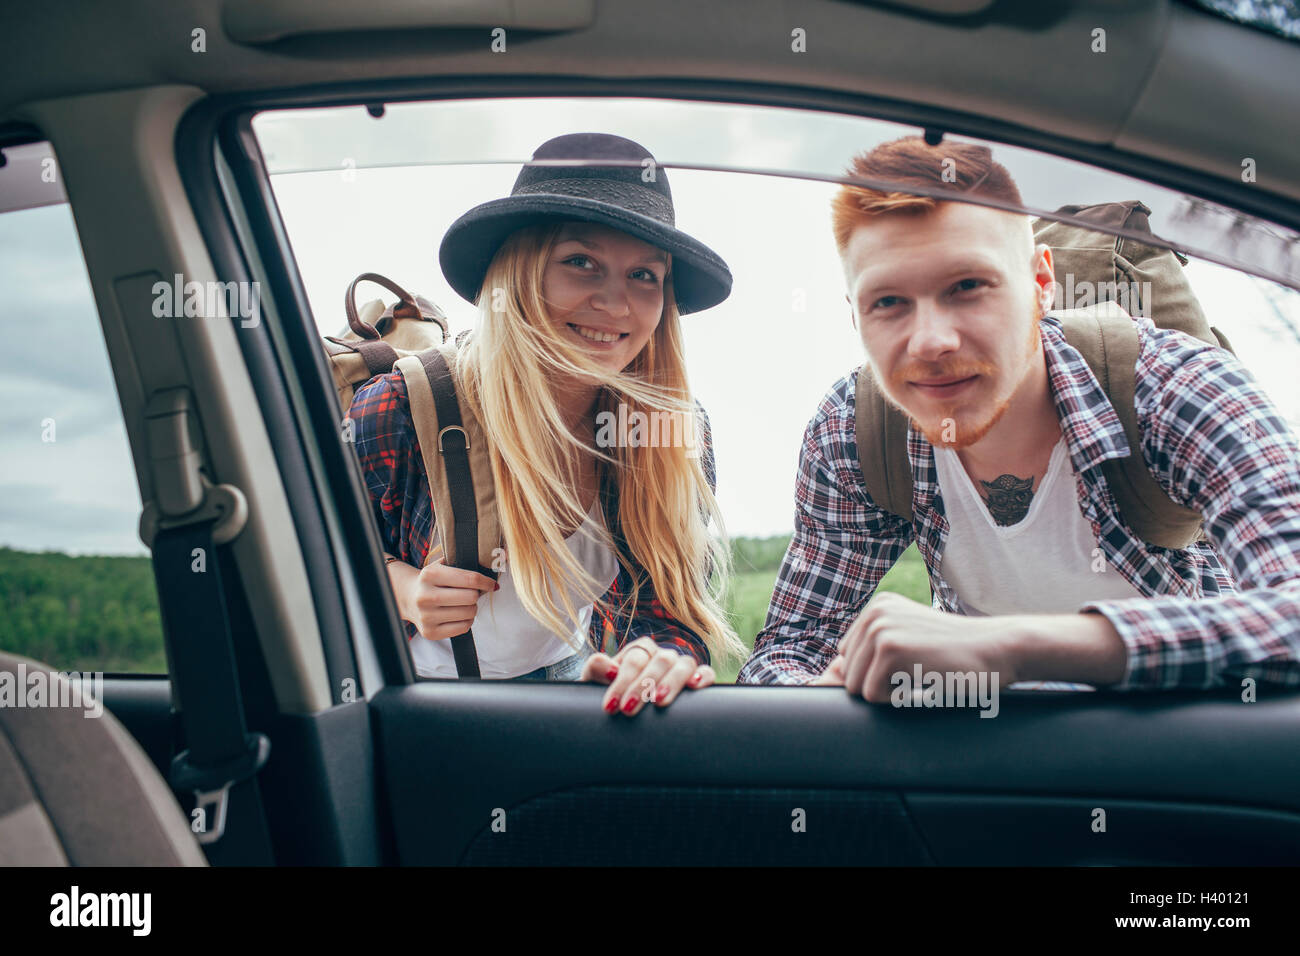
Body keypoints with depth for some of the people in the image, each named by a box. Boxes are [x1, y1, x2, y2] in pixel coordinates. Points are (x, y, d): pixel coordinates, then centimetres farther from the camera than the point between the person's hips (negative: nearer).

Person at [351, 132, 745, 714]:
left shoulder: (679, 434, -13)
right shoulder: (399, 415, -20)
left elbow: (674, 609, -13)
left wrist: (664, 660, -37)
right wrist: (393, 584, -24)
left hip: (566, 684, 4)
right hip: (416, 699, -3)